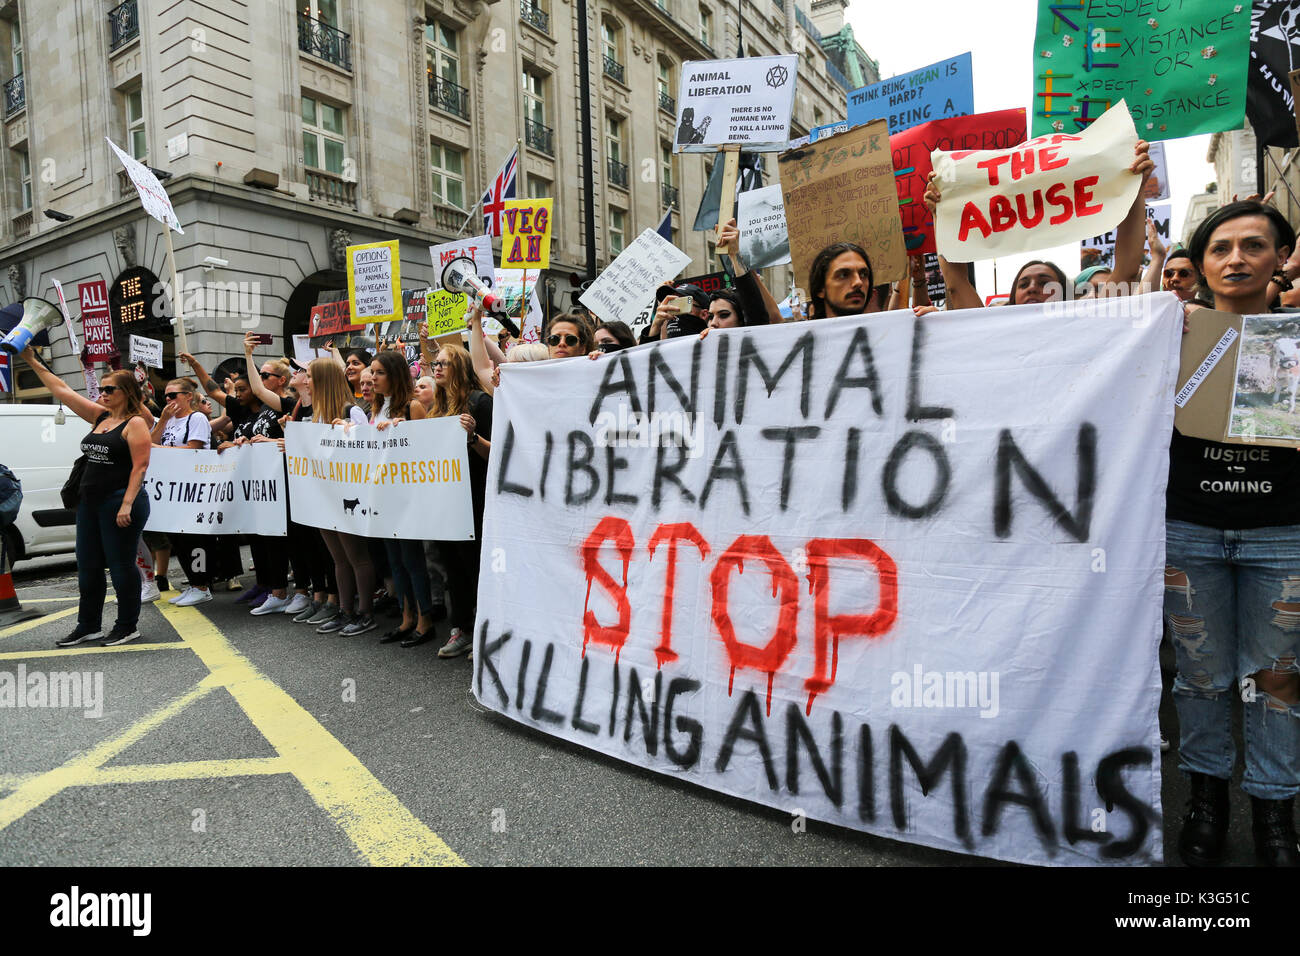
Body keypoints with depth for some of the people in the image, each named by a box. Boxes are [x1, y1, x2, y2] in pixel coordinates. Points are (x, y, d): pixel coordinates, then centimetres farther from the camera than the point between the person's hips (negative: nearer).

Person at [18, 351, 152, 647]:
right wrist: (32, 361, 18)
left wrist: (127, 504, -21)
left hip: (120, 503, -8)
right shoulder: (100, 417, 13)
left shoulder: (135, 423, -9)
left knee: (121, 565, -1)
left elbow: (140, 466, -16)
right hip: (89, 502, 9)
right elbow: (62, 390, 19)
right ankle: (88, 626, 25)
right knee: (87, 567, 13)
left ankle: (128, 626, 12)